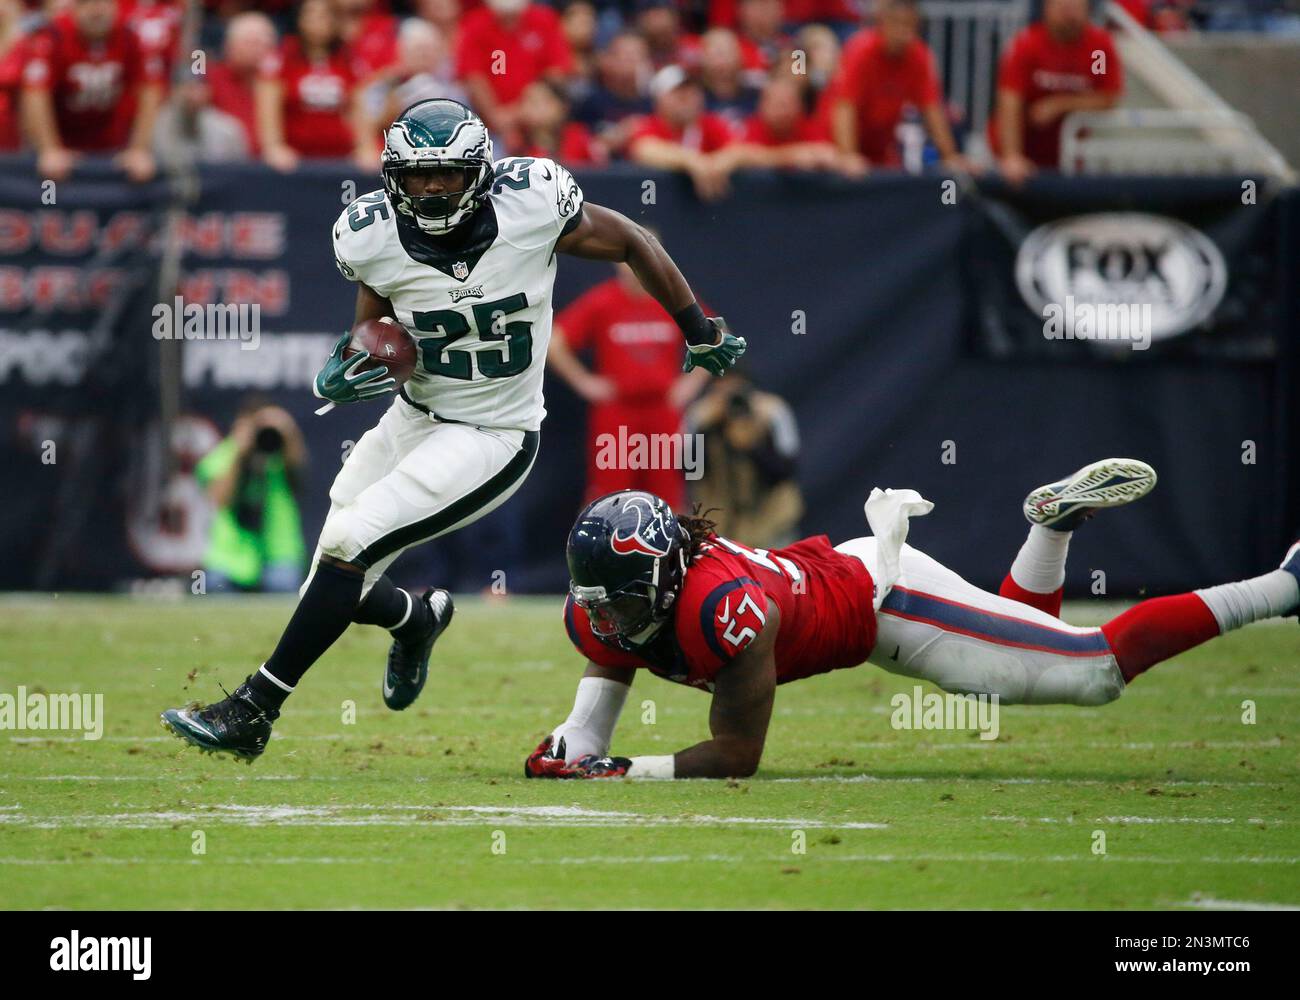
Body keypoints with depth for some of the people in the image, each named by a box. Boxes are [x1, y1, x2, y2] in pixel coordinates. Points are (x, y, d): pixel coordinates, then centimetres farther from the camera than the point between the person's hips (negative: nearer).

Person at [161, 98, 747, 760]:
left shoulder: (530, 204, -20)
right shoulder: (375, 238, -12)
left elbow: (631, 243, -4)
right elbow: (372, 332, 7)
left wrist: (700, 332, 7)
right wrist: (339, 375, -17)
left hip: (492, 439, -5)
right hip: (414, 419, 5)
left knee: (347, 545, -20)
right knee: (339, 591, 6)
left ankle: (251, 712, -9)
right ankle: (416, 619, 44)